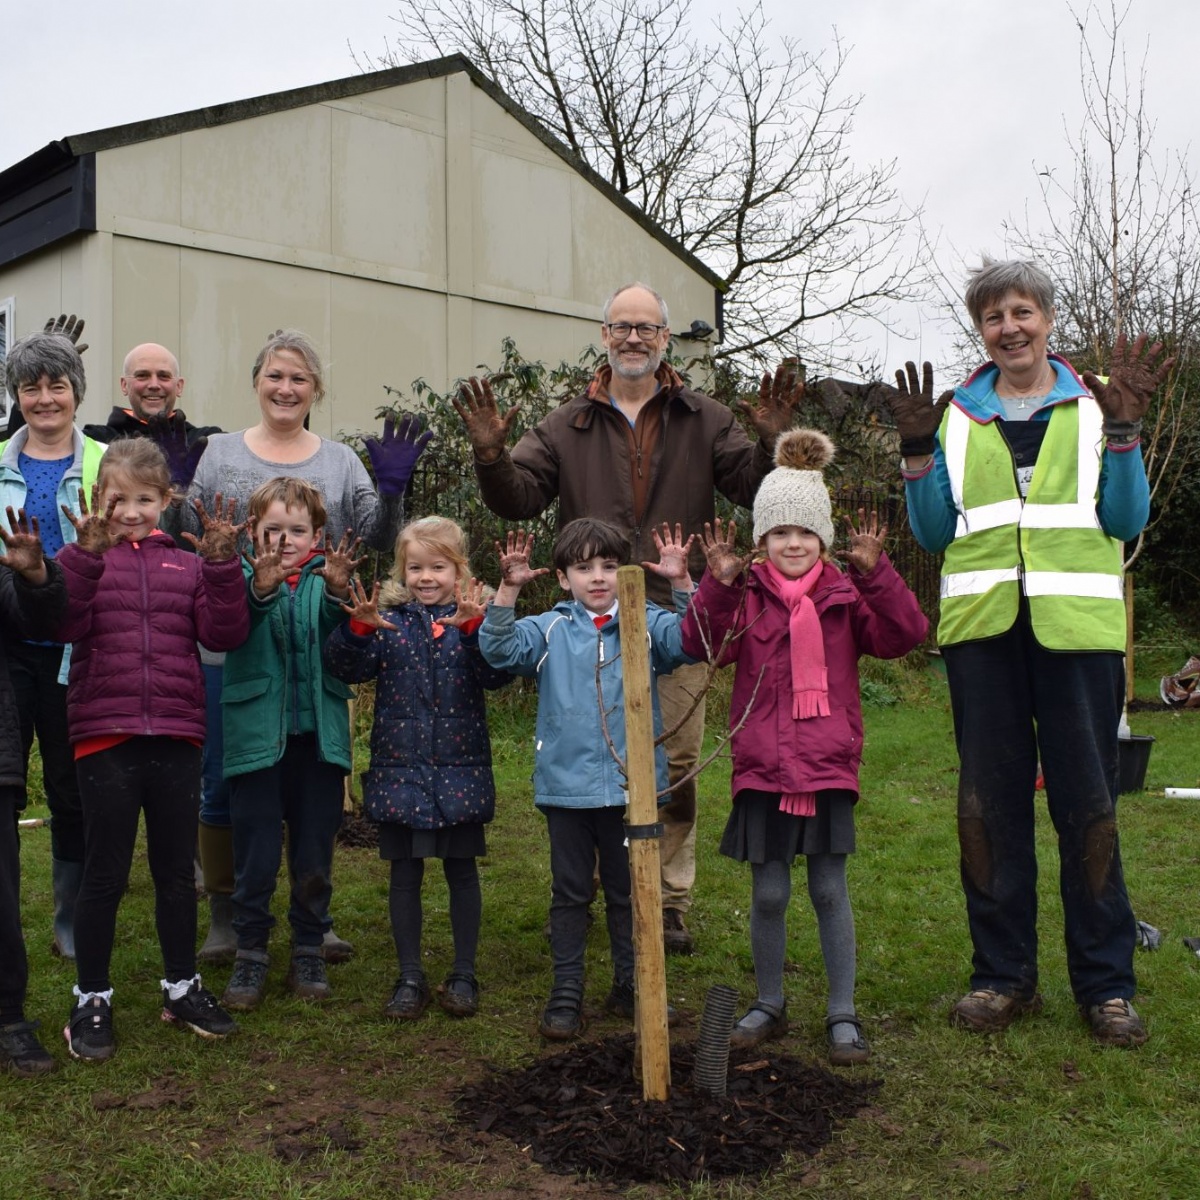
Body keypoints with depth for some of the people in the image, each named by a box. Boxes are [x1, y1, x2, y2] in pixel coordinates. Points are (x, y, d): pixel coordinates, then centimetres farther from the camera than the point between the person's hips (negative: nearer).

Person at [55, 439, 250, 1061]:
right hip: (104, 735, -2)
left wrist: (221, 564, -13)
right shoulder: (84, 559, 3)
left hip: (176, 735, 2)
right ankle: (91, 1001, 21)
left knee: (177, 870, 13)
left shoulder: (188, 565, 8)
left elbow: (225, 633, -3)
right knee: (104, 873, 6)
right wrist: (87, 552, -26)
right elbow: (65, 623, -15)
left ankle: (182, 986, 29)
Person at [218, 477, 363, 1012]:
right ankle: (250, 954, 18)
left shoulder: (327, 579, 5)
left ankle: (309, 952, 25)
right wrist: (260, 590, -39)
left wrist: (338, 594, -29)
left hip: (318, 733, 2)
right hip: (257, 733, -2)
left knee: (314, 853, 10)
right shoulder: (246, 579, 0)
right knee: (256, 854, 3)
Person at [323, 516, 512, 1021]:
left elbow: (497, 674, -14)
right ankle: (410, 978, 21)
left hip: (461, 770, -1)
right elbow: (347, 668, -9)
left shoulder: (473, 620, 0)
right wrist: (359, 629, -26)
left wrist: (474, 629, -28)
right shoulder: (389, 621, 2)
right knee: (405, 874, 9)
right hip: (400, 768, 1)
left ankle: (463, 975, 22)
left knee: (461, 871, 9)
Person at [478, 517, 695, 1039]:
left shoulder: (646, 623, 1)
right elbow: (500, 649, -11)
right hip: (567, 785, 0)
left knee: (629, 892, 15)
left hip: (632, 785, 0)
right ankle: (566, 992, 21)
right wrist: (509, 590, -22)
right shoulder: (549, 630, 2)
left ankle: (629, 985, 31)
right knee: (570, 893, 11)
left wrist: (681, 584, -25)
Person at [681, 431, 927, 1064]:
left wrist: (874, 572, -17)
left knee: (830, 890, 6)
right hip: (762, 767, 0)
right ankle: (769, 1004, 26)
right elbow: (702, 643, -13)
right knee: (768, 894, 8)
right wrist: (718, 583, -23)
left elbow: (905, 634, -9)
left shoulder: (846, 596, 3)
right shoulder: (745, 597, 1)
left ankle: (843, 1013, 18)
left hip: (829, 767, 0)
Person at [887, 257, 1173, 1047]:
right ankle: (1003, 975, 18)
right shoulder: (957, 416, 13)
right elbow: (934, 534, 10)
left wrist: (1123, 432, -7)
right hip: (982, 626, 2)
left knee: (1088, 801, 0)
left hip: (1076, 624, -2)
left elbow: (1127, 523, 3)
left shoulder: (1094, 405, 9)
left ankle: (1106, 982, 14)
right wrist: (918, 452, -2)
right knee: (990, 800, 5)